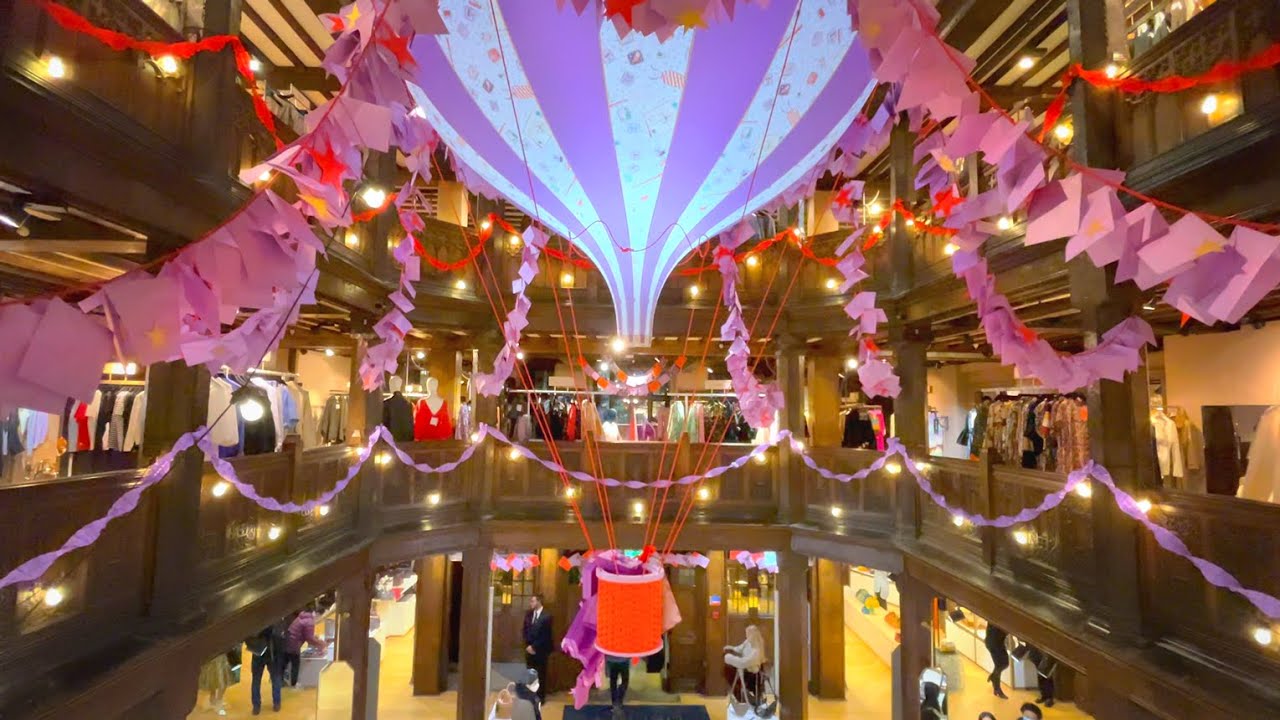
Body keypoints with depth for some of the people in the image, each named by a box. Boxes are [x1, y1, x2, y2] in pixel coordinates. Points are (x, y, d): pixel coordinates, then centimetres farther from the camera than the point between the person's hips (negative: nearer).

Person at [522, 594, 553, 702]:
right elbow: (525, 631, 8)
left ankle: (540, 697, 21)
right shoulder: (528, 614, 4)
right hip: (530, 649, 5)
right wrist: (528, 646, -4)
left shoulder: (547, 616, -14)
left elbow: (545, 636, -14)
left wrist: (534, 647, -13)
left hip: (541, 650, -5)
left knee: (540, 675, 6)